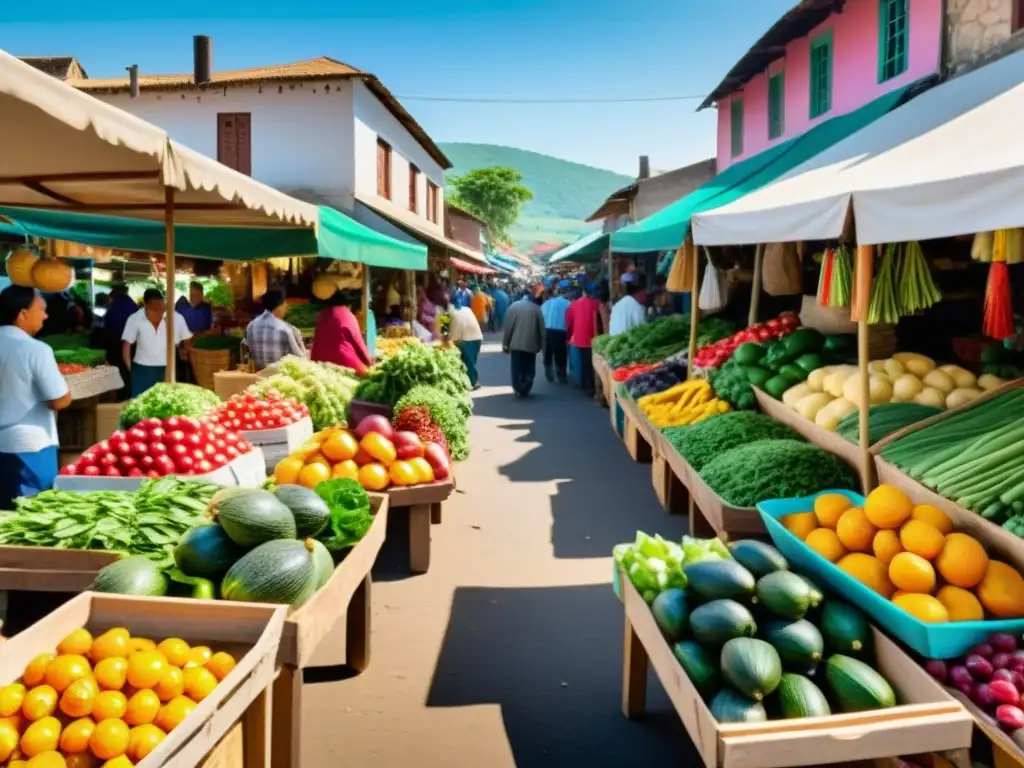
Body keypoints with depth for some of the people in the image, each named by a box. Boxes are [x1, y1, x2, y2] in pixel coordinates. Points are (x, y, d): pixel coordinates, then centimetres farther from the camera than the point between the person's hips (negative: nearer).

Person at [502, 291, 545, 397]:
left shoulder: (513, 307, -2)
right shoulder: (537, 308, -1)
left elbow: (508, 327, -3)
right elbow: (542, 329, 2)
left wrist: (505, 343, 5)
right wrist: (542, 345, 13)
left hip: (516, 344, 0)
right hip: (531, 344, 1)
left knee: (517, 369, 8)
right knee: (529, 369, 11)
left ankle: (518, 389, 6)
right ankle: (525, 390, 9)